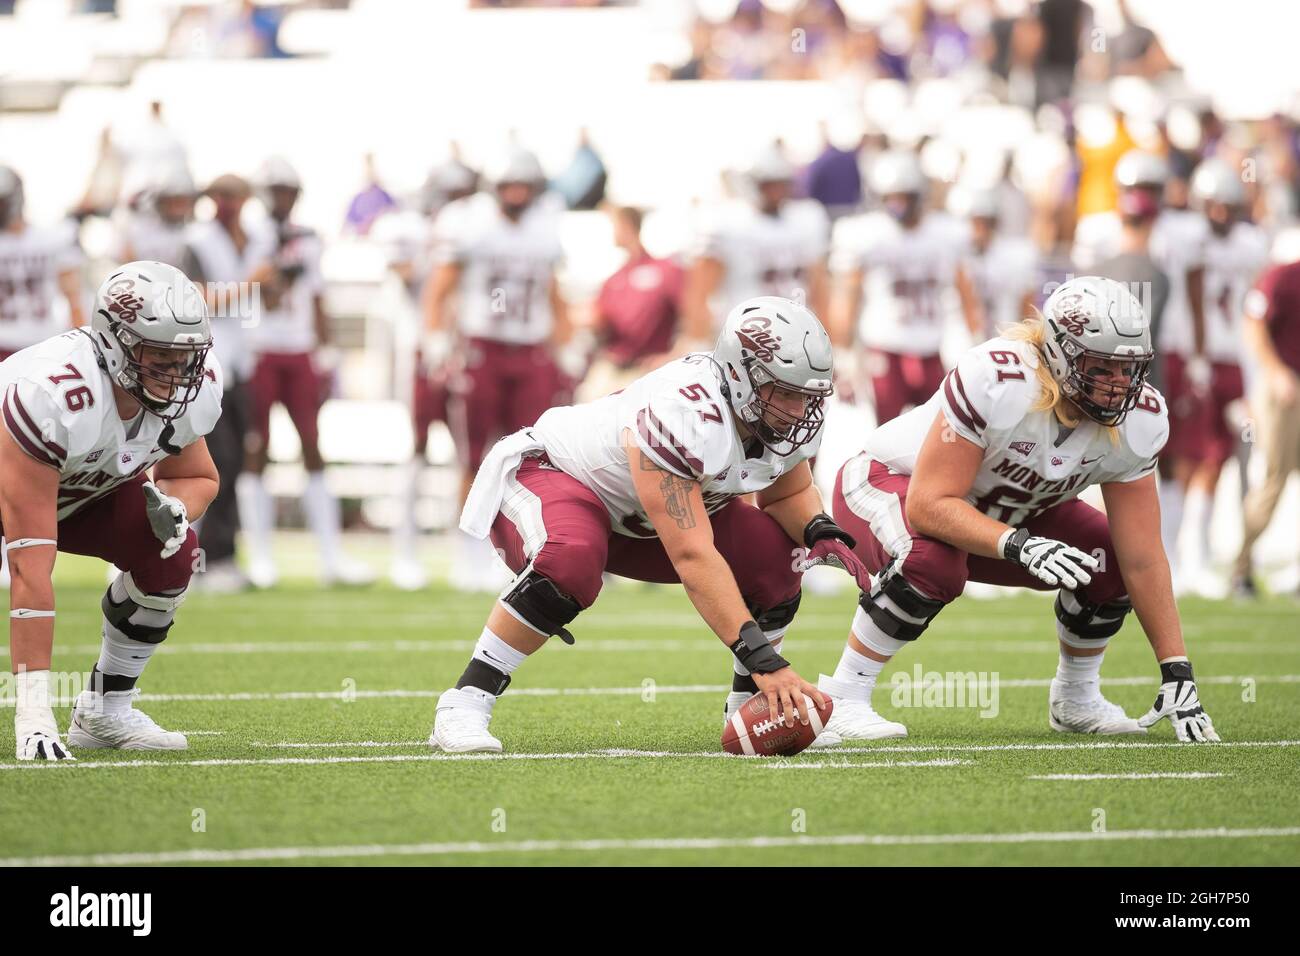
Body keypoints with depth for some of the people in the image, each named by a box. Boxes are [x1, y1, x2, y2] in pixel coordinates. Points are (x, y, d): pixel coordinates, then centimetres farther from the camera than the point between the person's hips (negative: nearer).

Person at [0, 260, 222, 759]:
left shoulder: (194, 390, -24)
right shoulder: (51, 398, -44)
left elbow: (198, 477, 2)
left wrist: (173, 507, -26)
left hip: (86, 489, 5)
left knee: (173, 554, -19)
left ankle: (104, 710, -2)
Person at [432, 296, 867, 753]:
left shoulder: (788, 420, -14)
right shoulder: (686, 418, -40)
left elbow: (788, 493, 7)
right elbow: (694, 557, -43)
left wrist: (822, 533, -17)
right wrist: (761, 658, -46)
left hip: (636, 525, 8)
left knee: (777, 556, -8)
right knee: (570, 563, -40)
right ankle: (464, 705, -29)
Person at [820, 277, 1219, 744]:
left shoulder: (1138, 419, -20)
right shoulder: (995, 381, -38)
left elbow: (1143, 560, -15)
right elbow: (928, 506, -38)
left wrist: (1178, 675, -18)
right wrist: (1019, 545, -50)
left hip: (1003, 512, 6)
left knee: (1111, 563, -11)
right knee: (932, 561, -38)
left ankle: (1076, 700, 14)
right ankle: (842, 697, -23)